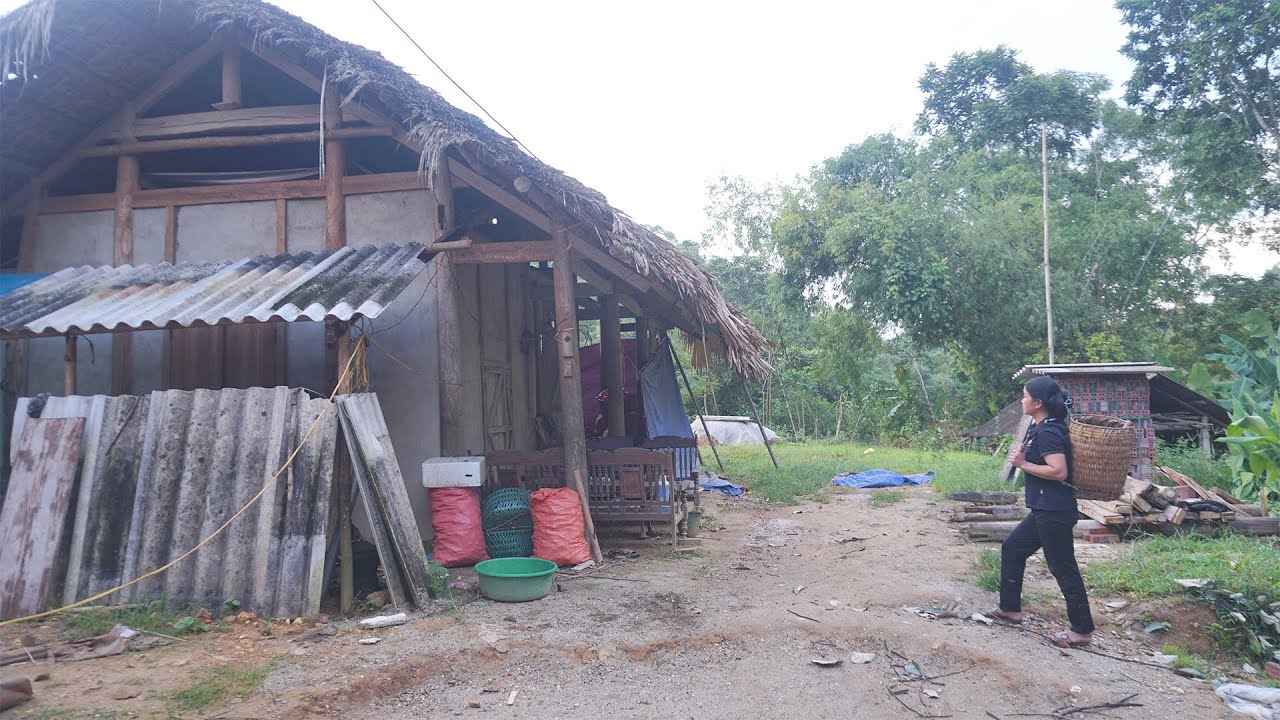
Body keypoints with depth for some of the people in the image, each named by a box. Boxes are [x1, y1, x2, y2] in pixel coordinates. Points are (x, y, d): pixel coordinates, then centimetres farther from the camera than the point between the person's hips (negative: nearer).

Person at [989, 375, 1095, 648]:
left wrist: (1022, 464, -19)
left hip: (1054, 511, -11)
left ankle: (1082, 630, 10)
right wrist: (1023, 456, 6)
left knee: (1063, 567, -1)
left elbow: (1059, 471, -26)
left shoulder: (1048, 432, -19)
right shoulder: (1043, 428, 11)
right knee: (1012, 548, 18)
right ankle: (1011, 609, 27)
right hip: (1045, 509, 11)